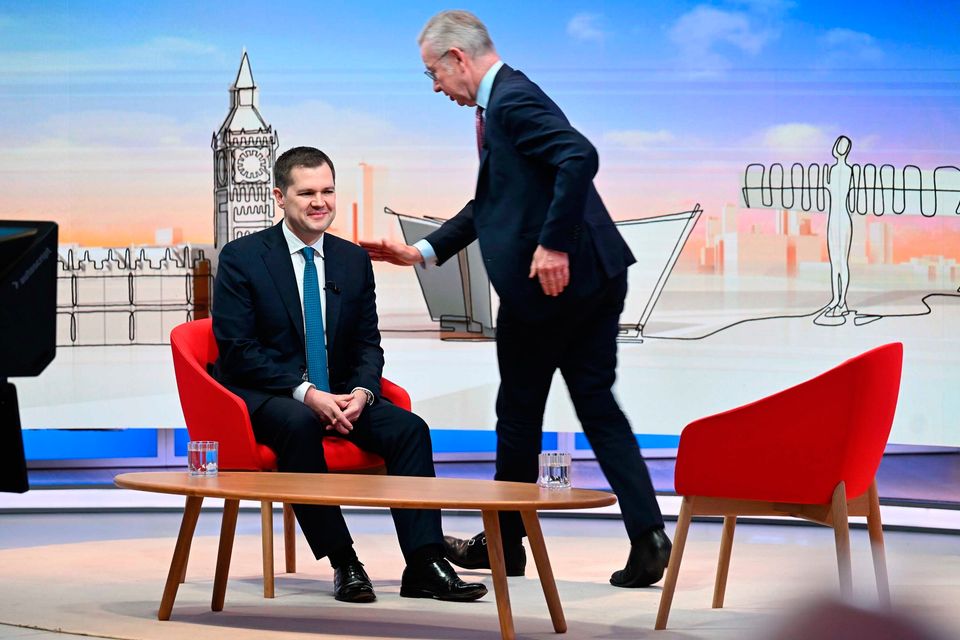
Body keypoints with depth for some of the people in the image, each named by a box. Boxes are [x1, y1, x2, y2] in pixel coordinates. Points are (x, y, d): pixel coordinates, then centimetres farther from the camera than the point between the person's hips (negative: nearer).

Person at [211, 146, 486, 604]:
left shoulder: (354, 260, 9)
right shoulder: (242, 257, -6)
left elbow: (367, 343, 11)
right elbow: (237, 349, -12)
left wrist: (361, 391, -13)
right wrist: (305, 393, -23)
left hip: (338, 396, 5)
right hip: (264, 397, -5)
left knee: (409, 428, -20)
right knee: (298, 424, -38)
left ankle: (424, 566, -23)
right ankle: (342, 562, -33)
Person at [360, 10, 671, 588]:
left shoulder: (513, 101, -14)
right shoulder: (504, 101, 18)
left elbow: (580, 157, -28)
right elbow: (492, 201, 26)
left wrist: (554, 244, -26)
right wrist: (421, 252, 22)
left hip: (547, 280, -9)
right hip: (594, 279, 9)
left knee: (520, 414, 7)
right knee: (597, 405, 9)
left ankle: (506, 544, 22)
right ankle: (648, 536, 0)